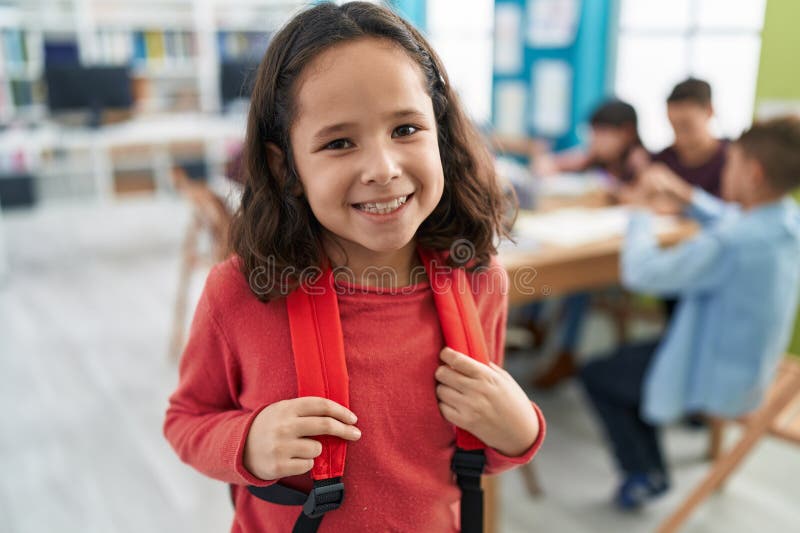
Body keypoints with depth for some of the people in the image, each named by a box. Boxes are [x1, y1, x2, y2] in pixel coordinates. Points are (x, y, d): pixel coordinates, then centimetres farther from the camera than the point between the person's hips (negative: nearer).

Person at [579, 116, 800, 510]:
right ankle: (649, 468, 35)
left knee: (596, 374, 6)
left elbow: (640, 272, -28)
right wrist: (688, 196, 5)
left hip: (718, 385, -9)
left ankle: (644, 473, 19)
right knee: (627, 358, 26)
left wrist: (641, 217, -12)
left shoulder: (730, 244, -35)